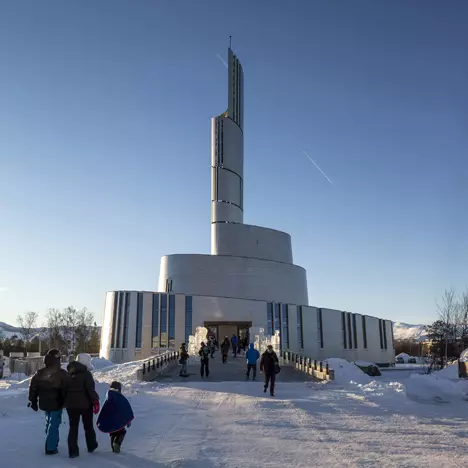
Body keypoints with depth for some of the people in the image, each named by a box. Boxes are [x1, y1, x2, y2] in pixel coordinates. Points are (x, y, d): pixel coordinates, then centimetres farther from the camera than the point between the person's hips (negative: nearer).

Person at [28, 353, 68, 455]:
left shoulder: (40, 373, 3)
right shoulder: (61, 373, -13)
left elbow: (33, 387, 6)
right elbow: (65, 389, -14)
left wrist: (33, 400, 14)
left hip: (44, 403, 6)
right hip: (56, 403, -6)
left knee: (49, 422, 23)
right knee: (54, 424, 1)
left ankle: (51, 443, 36)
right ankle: (50, 448, 0)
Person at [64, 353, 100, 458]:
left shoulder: (69, 374, 7)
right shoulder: (86, 373, -13)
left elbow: (65, 389, 13)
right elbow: (90, 390, -19)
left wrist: (65, 402, 22)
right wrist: (96, 401, -13)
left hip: (70, 404, 4)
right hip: (85, 404, -4)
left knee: (73, 427, 9)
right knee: (88, 426, 13)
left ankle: (73, 451, 4)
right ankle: (91, 446, 26)